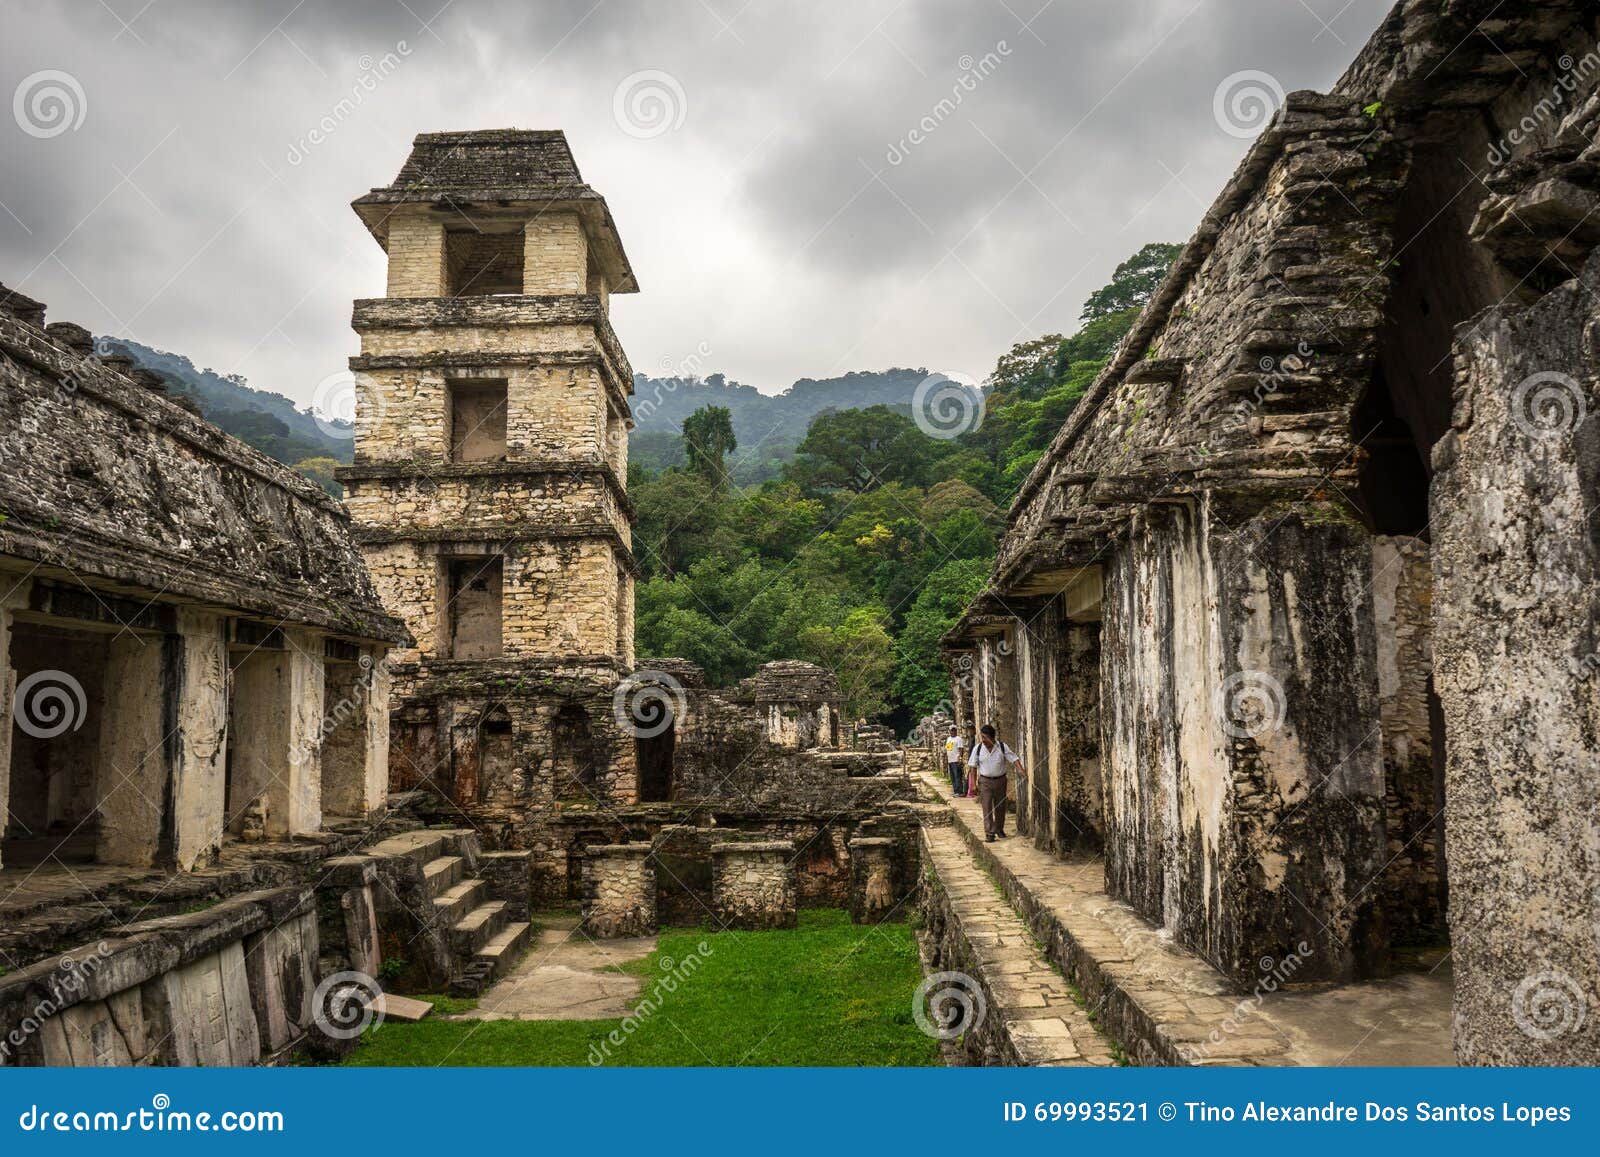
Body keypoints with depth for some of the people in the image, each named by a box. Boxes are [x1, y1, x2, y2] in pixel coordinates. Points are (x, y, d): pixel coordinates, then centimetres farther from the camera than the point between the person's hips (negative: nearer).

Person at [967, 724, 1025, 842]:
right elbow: (973, 766, 0)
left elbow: (1014, 759, -8)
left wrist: (1022, 770, -24)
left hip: (1000, 780, 1)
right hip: (985, 781, -1)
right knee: (987, 807, -7)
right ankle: (989, 833, -5)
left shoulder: (1002, 747, -6)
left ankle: (999, 829, 30)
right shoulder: (978, 748, -4)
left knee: (1000, 806, 12)